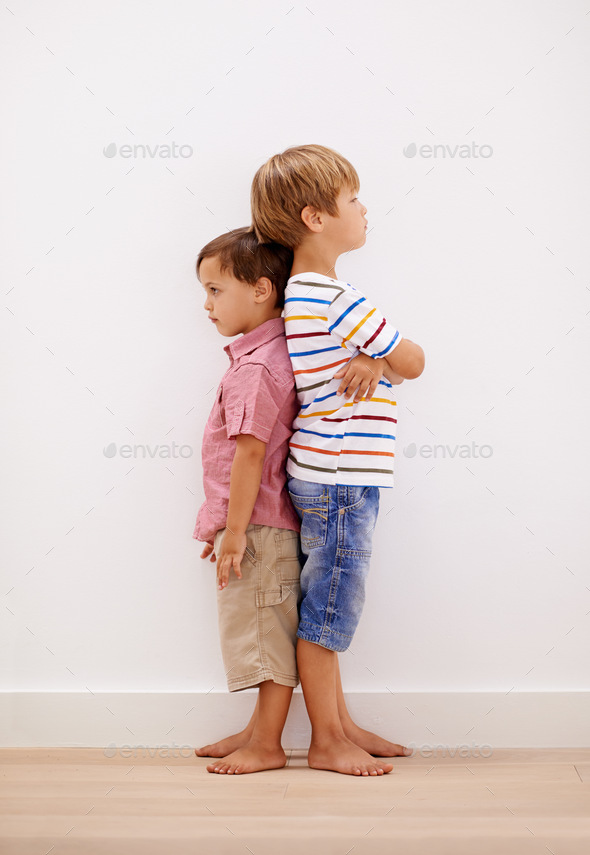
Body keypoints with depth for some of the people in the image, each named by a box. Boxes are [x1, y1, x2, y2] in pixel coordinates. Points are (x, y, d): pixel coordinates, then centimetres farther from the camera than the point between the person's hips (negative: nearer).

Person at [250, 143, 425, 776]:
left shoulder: (305, 292, 14)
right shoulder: (336, 297, -18)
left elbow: (394, 362, 13)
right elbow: (413, 362, -11)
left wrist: (372, 362, -8)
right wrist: (385, 362, 8)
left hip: (329, 478, 10)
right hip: (338, 480, -10)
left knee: (327, 605, 15)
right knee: (327, 606, 0)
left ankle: (342, 726, 26)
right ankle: (326, 742, 10)